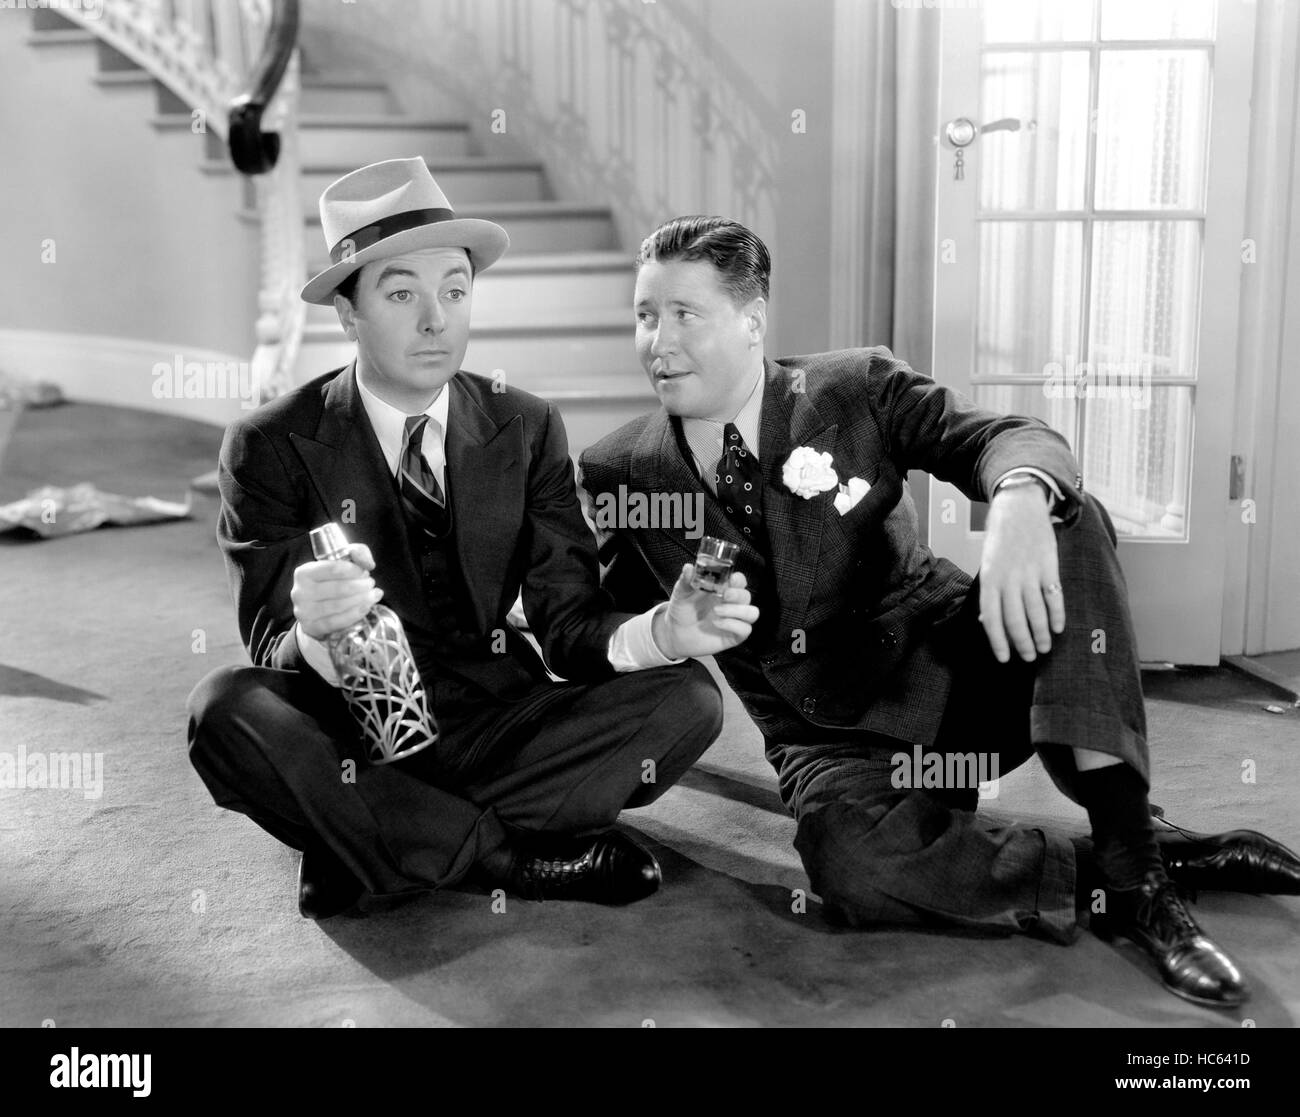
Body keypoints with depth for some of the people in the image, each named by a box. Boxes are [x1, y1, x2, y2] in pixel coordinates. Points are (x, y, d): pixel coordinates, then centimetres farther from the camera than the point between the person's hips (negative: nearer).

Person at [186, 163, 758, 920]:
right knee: (226, 709, -32)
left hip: (494, 727, 2)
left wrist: (662, 630, -26)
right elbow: (272, 650, -11)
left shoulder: (527, 430, 3)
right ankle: (510, 855, -16)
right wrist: (314, 636, -37)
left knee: (687, 698, -19)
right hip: (352, 737, -2)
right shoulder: (271, 448, -5)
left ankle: (370, 844, -16)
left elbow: (568, 623, -3)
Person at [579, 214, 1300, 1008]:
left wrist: (1019, 503, -38)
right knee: (851, 865, -36)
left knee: (1068, 520, -25)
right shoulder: (618, 474, 0)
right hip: (830, 739, -1)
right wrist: (666, 632, -16)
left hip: (957, 673, 1)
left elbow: (1010, 440, -15)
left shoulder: (856, 389, -2)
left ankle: (1131, 862, -26)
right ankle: (1179, 863, -19)